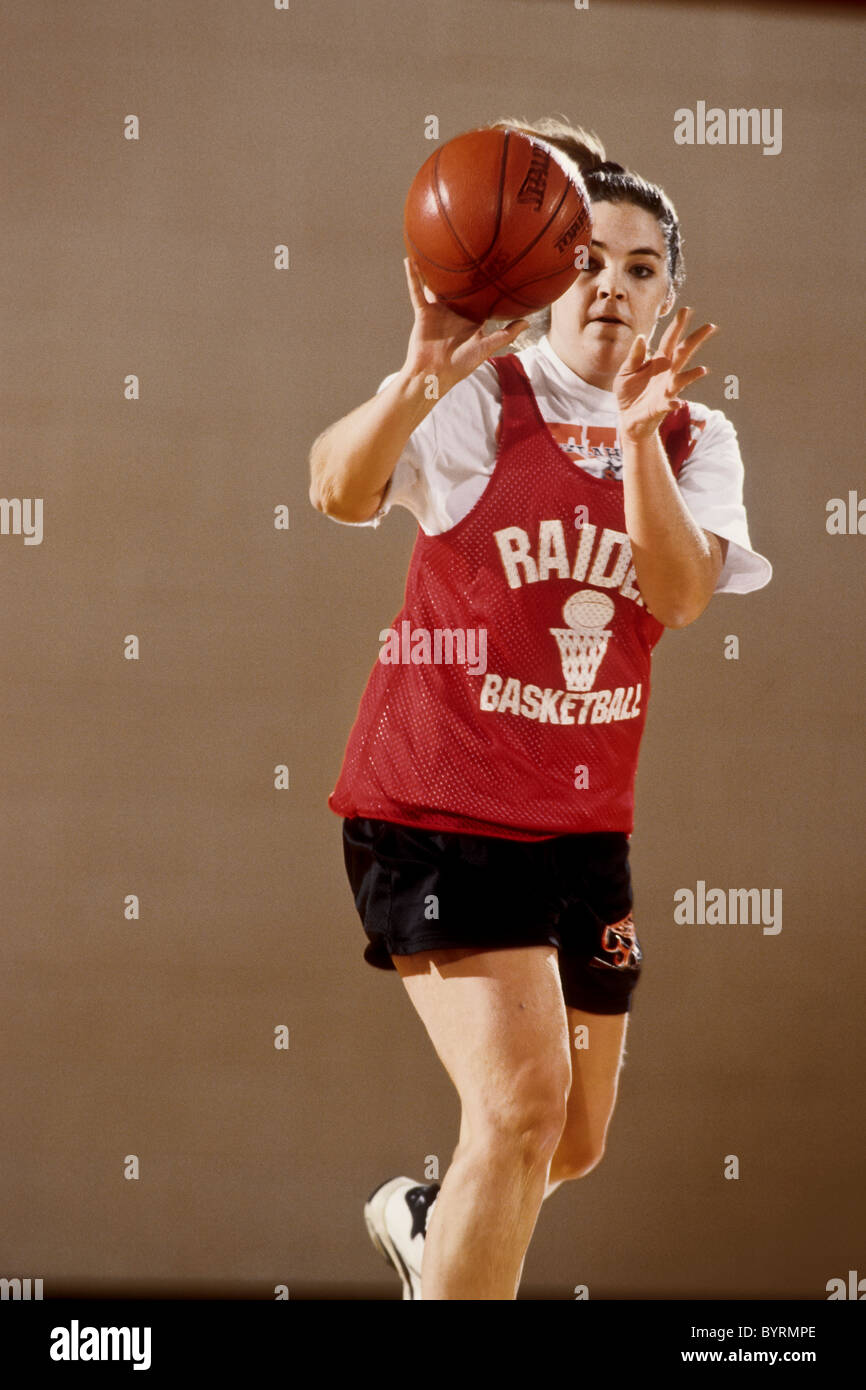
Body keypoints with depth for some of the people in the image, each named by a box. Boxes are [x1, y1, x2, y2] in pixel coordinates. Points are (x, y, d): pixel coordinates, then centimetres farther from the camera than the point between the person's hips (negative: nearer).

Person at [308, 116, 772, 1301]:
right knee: (524, 1097, -21)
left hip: (586, 822, 6)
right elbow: (340, 490, -28)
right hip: (440, 804, -6)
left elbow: (681, 596, -14)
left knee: (576, 1142, 16)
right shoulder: (481, 398, -8)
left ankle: (421, 1221, 47)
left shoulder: (698, 439, 5)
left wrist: (639, 433, -27)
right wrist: (420, 380, -46)